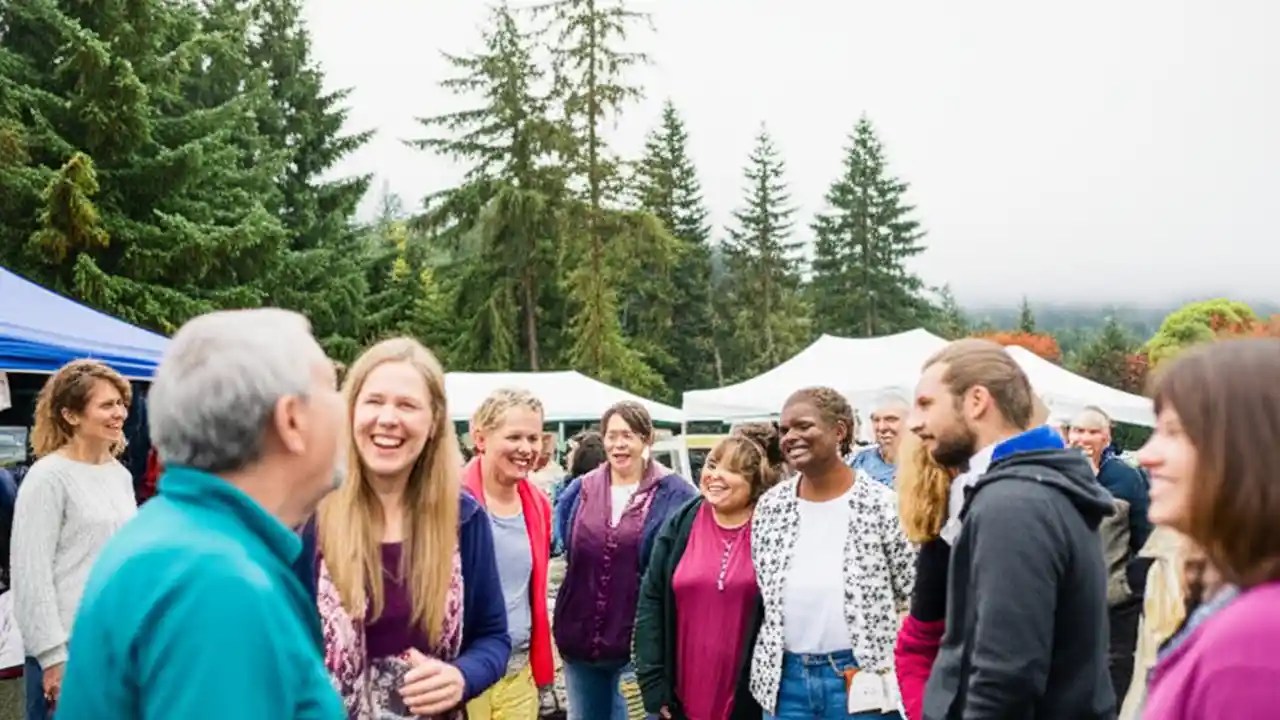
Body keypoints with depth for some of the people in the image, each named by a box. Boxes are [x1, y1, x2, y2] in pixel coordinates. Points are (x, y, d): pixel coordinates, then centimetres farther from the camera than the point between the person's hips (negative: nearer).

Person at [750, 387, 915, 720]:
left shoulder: (881, 505, -7)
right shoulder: (770, 506, 5)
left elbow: (913, 595, -2)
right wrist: (764, 671, 12)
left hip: (860, 679, -4)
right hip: (785, 679, 4)